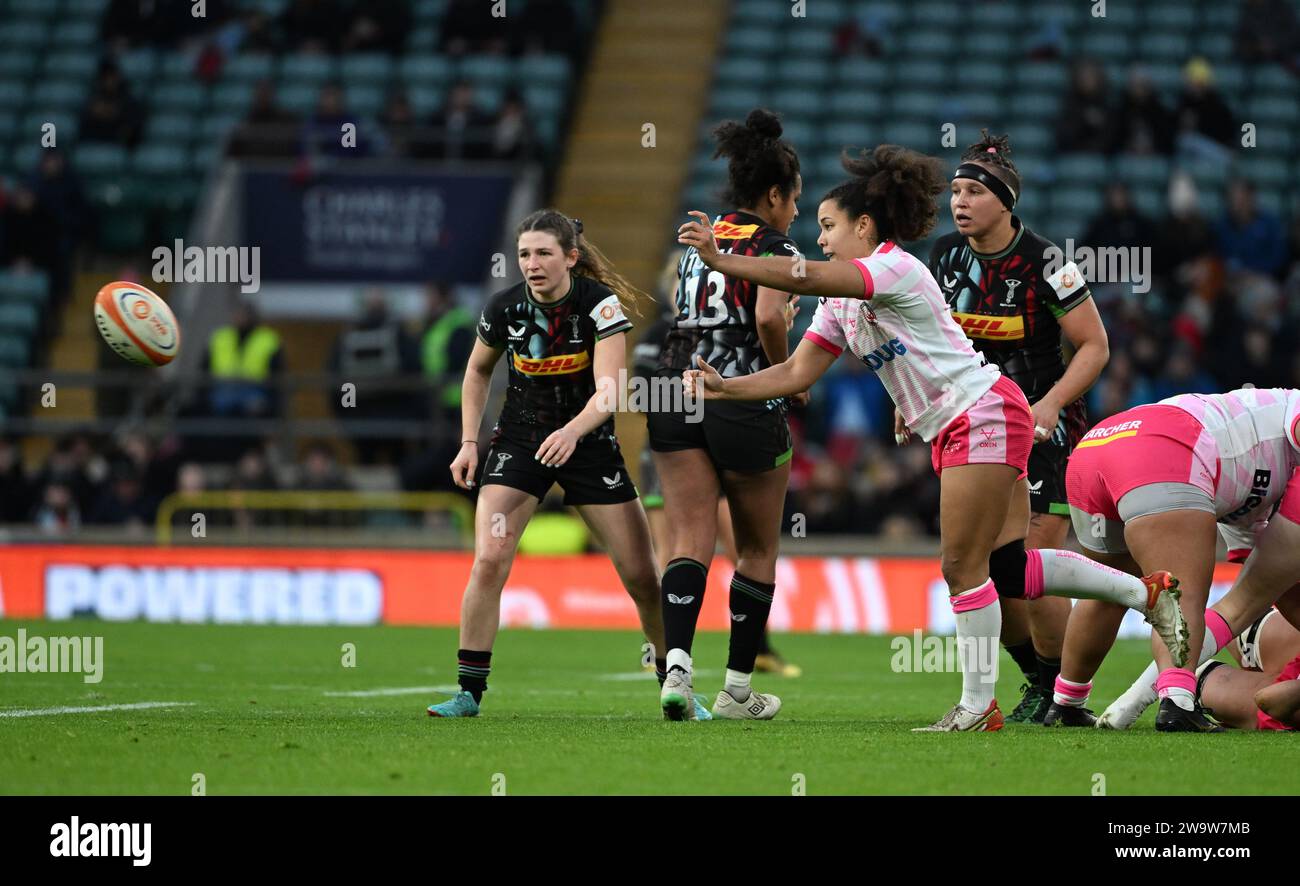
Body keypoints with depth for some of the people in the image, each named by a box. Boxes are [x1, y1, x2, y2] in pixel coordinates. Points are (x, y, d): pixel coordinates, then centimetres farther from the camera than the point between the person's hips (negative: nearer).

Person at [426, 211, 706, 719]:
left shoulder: (601, 304, -18)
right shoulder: (504, 309, -10)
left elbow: (609, 388, -28)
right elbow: (478, 371, 10)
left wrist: (573, 431, -45)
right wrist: (469, 441, 2)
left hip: (588, 443, -1)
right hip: (519, 443, 1)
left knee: (641, 577, -2)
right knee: (488, 561, -18)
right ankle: (469, 693, -10)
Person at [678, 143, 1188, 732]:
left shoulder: (896, 268, -14)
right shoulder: (841, 303, 14)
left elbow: (807, 278, -27)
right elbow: (797, 372, 10)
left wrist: (720, 260, -28)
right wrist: (723, 387, -2)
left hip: (985, 413, -9)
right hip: (948, 432, 9)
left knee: (963, 568, -7)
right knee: (1008, 569, 6)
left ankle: (978, 706, 1)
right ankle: (1148, 592, 18)